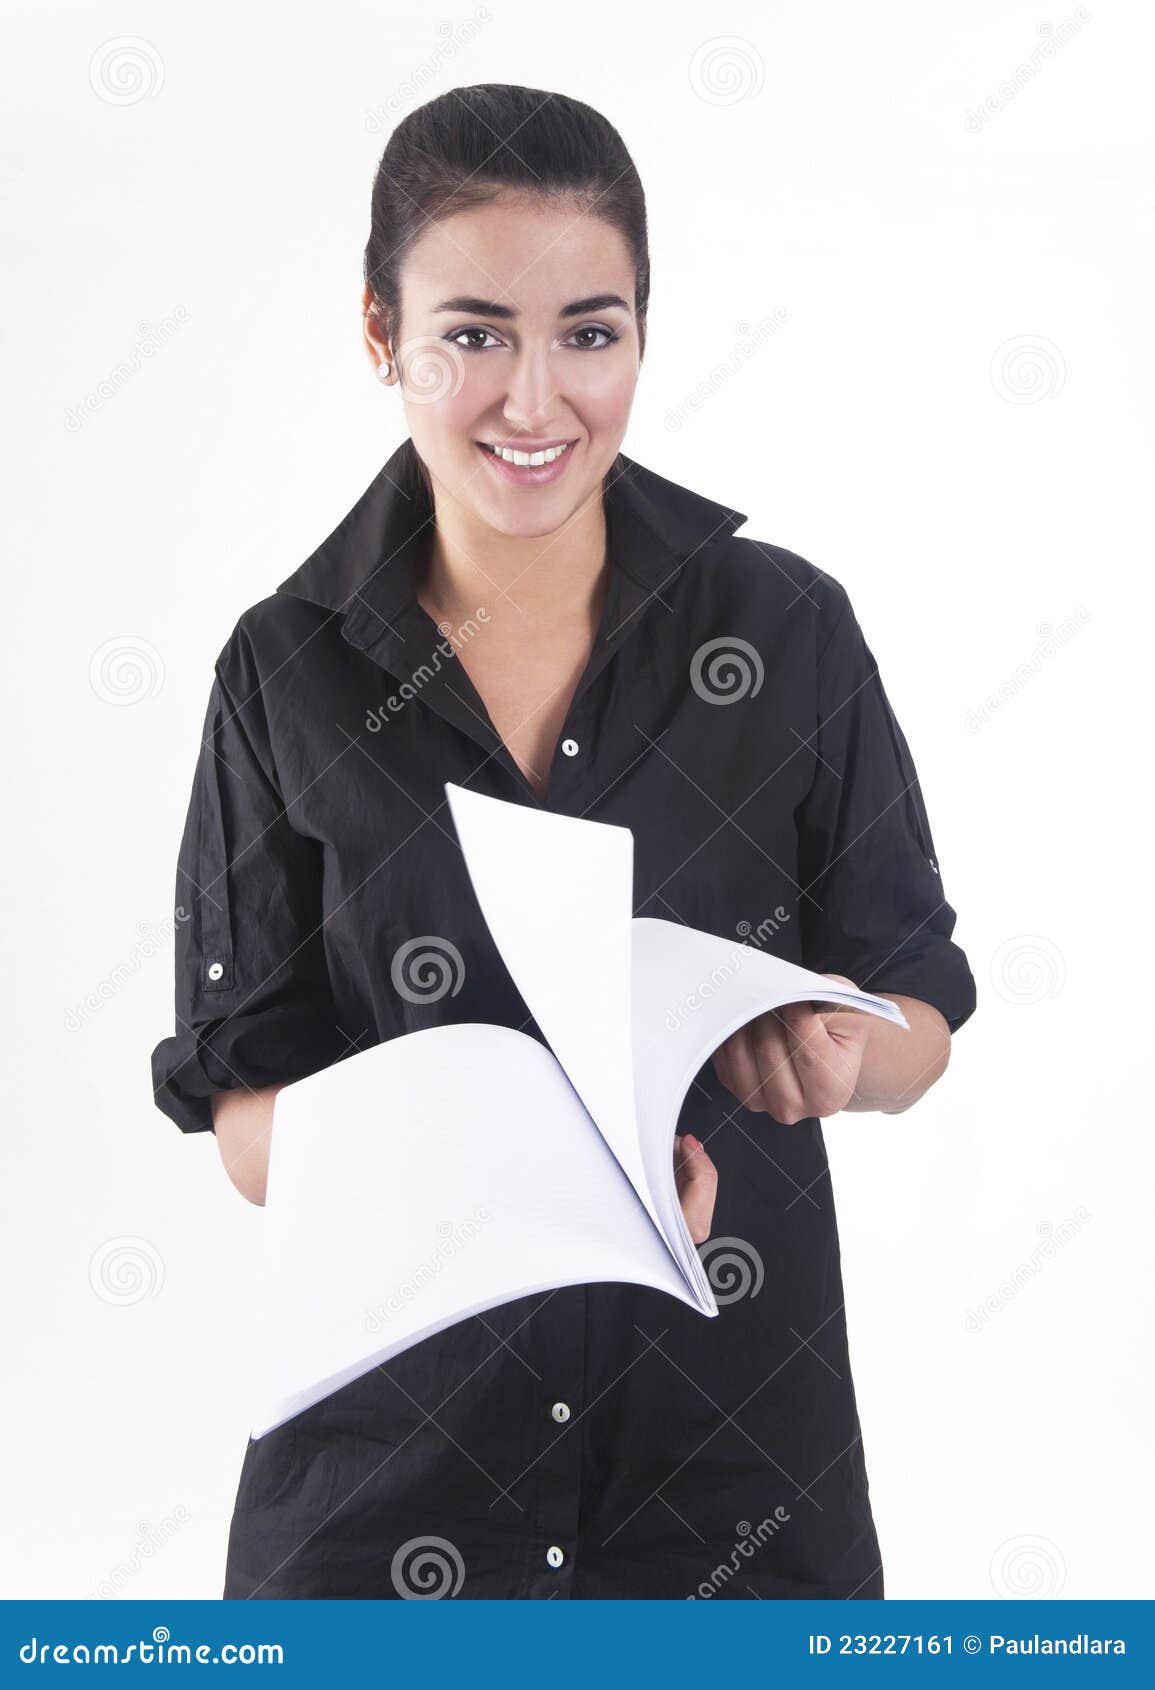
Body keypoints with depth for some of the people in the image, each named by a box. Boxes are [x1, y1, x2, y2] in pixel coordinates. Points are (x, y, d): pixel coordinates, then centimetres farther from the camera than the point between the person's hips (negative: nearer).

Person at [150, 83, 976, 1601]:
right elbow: (242, 1105, -5)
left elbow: (919, 1008, 1)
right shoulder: (288, 675, -6)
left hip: (738, 1407, 1)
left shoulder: (789, 630, -6)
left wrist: (844, 1058, -22)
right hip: (395, 1406, 0)